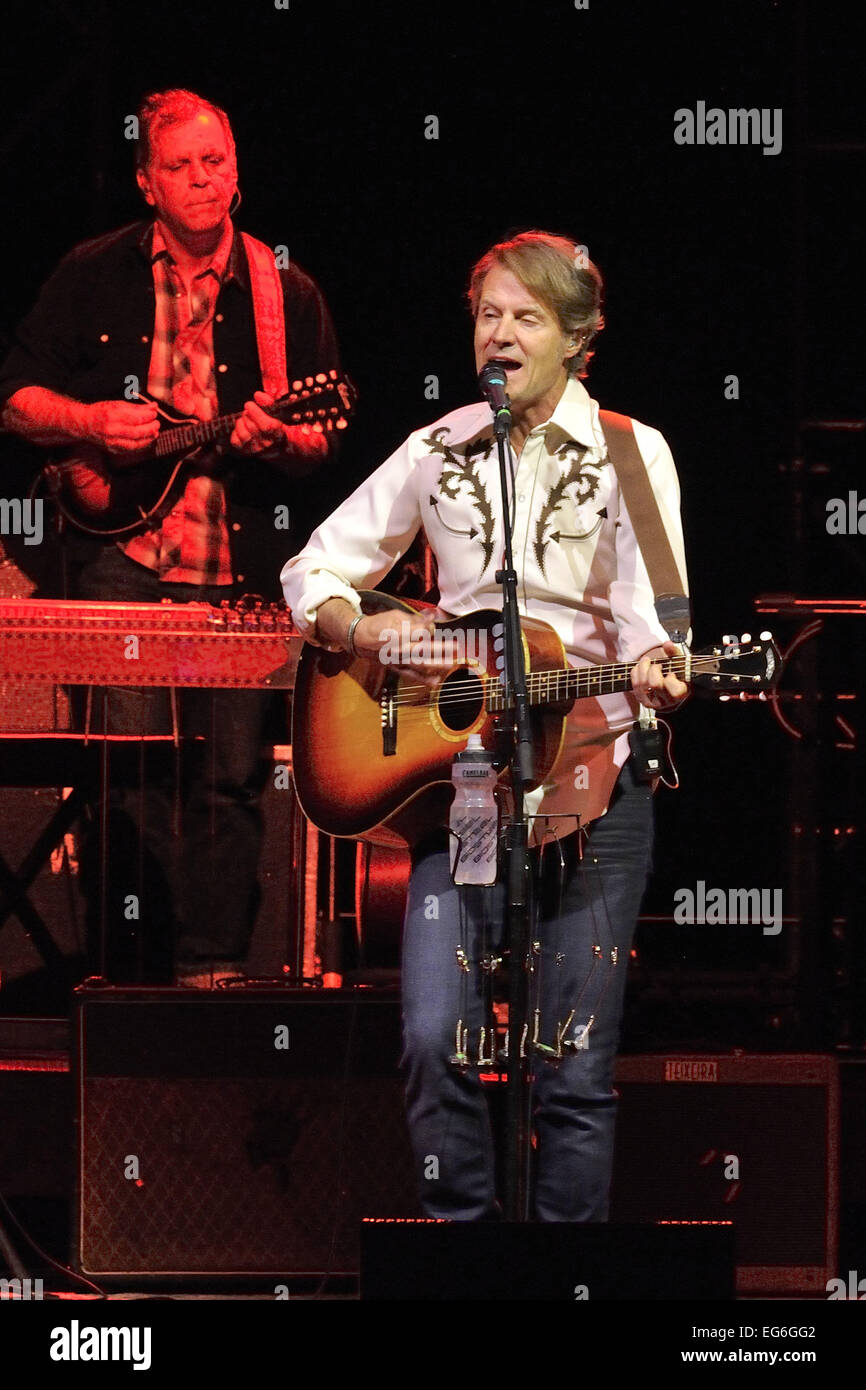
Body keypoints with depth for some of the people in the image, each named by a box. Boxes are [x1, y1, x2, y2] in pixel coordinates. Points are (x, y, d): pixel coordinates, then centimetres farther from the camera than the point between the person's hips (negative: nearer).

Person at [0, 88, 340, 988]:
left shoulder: (285, 294, 10)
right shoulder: (93, 277, 8)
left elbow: (324, 442, 10)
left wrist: (279, 439, -12)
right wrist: (91, 422, -8)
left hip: (243, 567, 1)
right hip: (122, 556, -1)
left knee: (231, 772, -1)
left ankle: (212, 965, 6)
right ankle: (129, 958, -1)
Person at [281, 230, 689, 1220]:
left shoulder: (629, 453, 2)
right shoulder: (438, 453, 9)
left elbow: (648, 607, -7)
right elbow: (313, 570, 13)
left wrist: (654, 669, -30)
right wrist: (365, 631, -7)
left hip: (591, 770, -2)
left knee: (576, 1066, -2)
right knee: (435, 1035, -11)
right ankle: (464, 1232, 6)